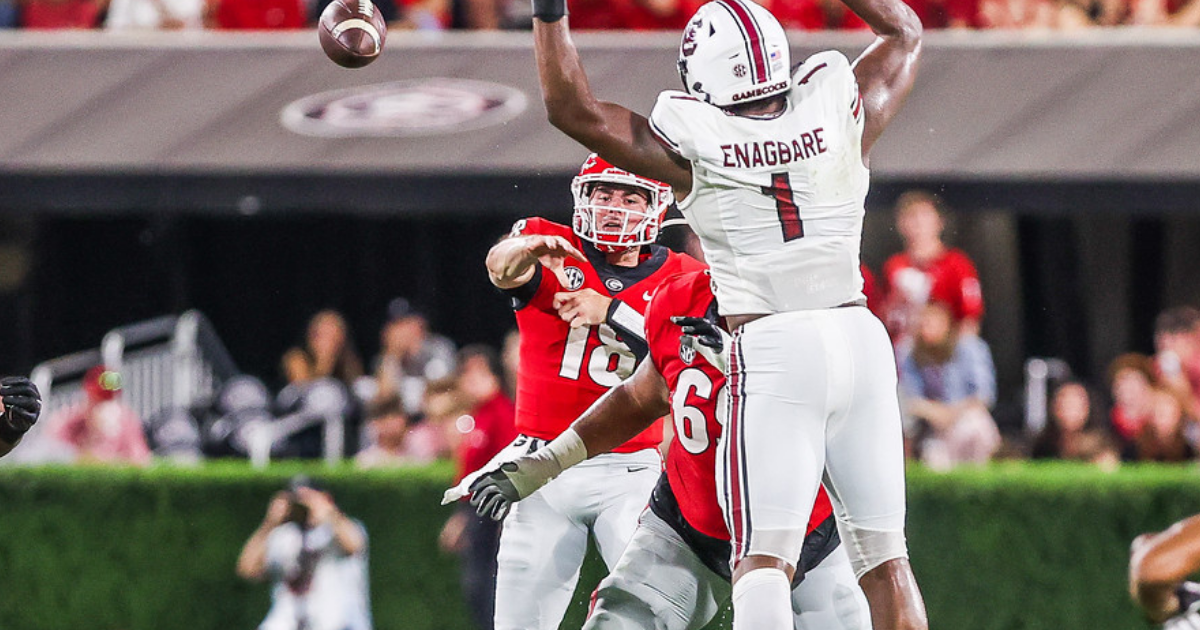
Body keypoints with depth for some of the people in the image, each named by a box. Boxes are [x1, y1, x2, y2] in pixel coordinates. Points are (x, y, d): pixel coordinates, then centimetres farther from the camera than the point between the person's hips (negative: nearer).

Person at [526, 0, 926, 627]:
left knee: (764, 561, -9)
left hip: (771, 350, -4)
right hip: (860, 338, 4)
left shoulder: (694, 148, -4)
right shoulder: (839, 115, 5)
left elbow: (573, 108, 3)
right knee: (884, 559, 8)